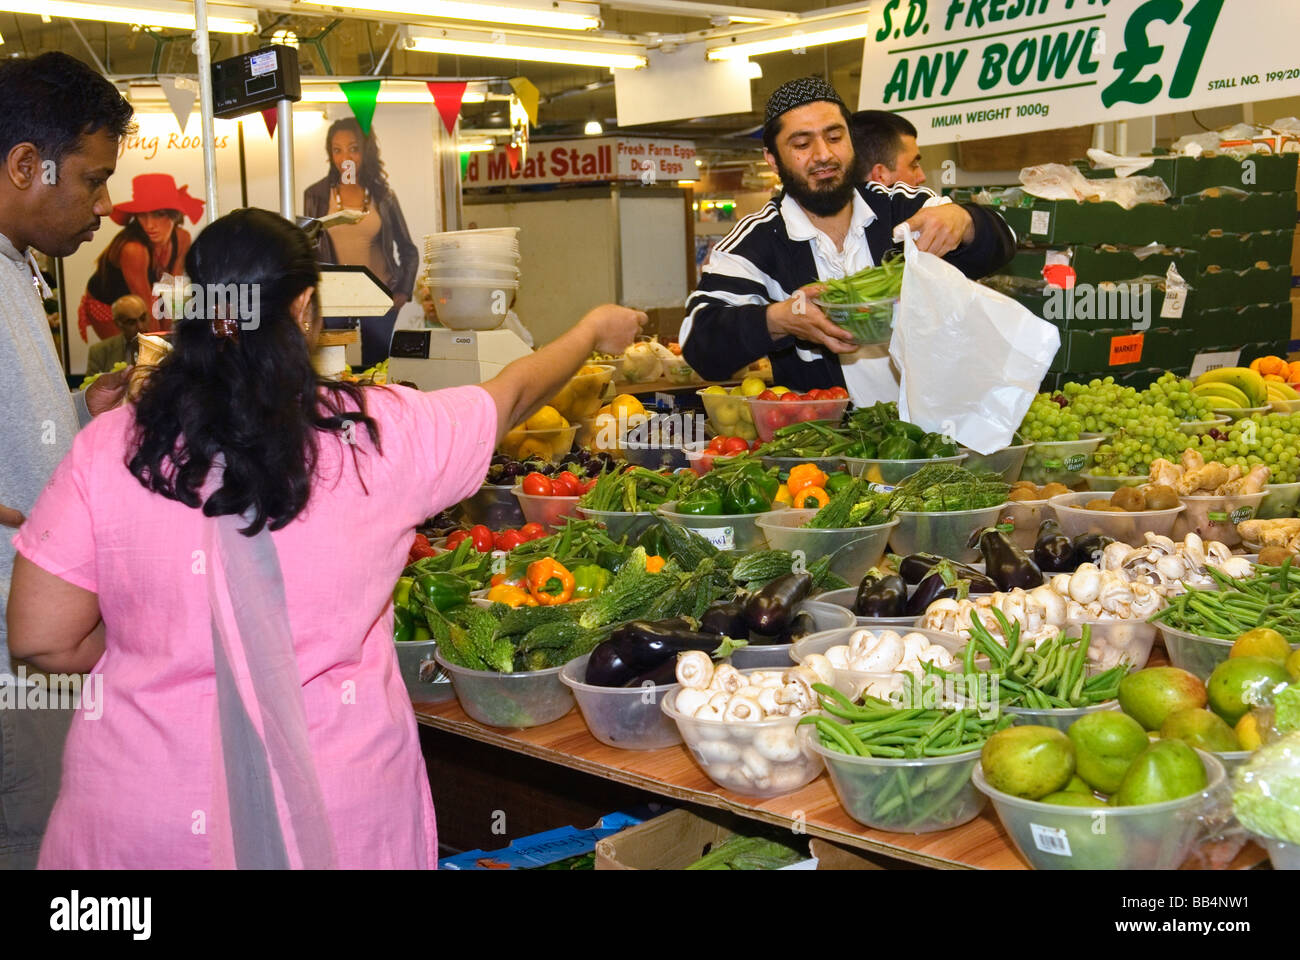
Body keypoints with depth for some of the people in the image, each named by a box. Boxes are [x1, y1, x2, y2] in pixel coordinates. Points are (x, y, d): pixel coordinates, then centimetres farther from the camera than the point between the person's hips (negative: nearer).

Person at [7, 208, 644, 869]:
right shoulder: (378, 432, -10)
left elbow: (41, 639, -6)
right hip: (336, 810, 0)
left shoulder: (108, 450, -10)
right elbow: (511, 395, 8)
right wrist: (596, 330, 28)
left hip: (140, 816, 1)